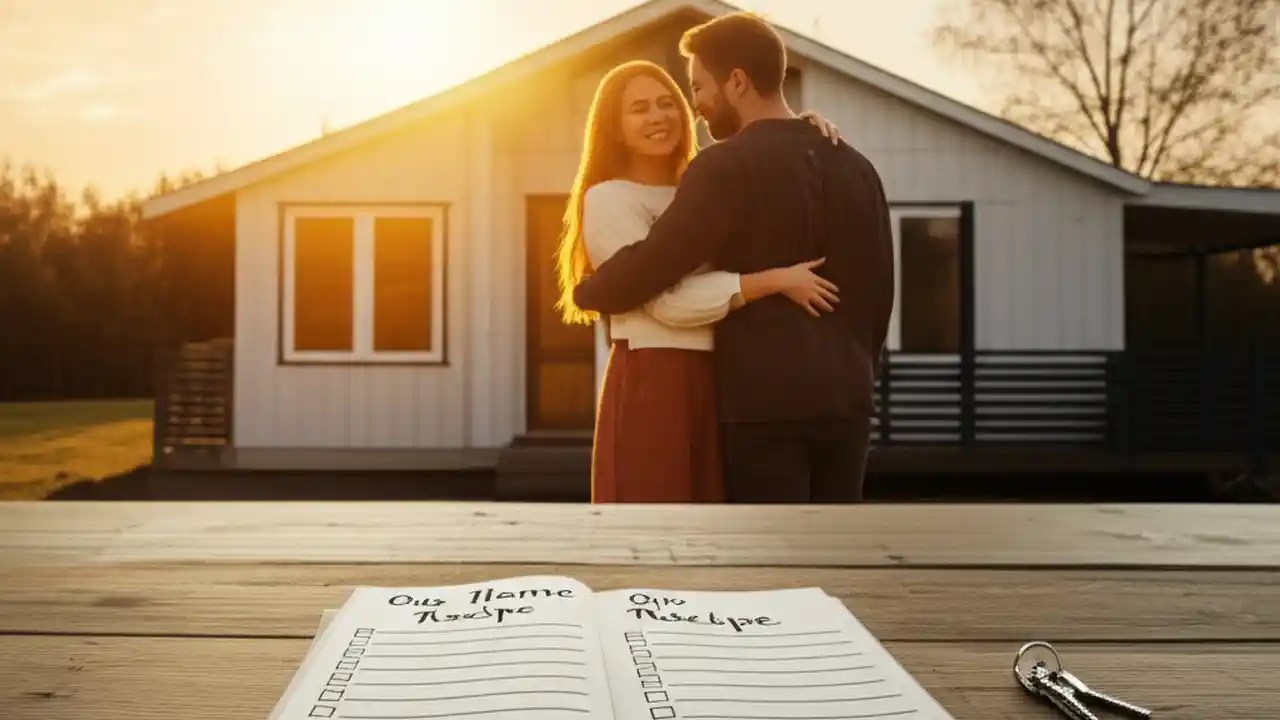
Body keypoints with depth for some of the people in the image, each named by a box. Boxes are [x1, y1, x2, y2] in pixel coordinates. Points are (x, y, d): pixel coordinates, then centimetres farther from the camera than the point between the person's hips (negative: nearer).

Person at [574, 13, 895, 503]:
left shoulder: (726, 168, -10)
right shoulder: (856, 168, 11)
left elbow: (651, 266, -13)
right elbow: (876, 289, 15)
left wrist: (587, 293, 7)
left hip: (762, 399, -6)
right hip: (842, 398, 6)